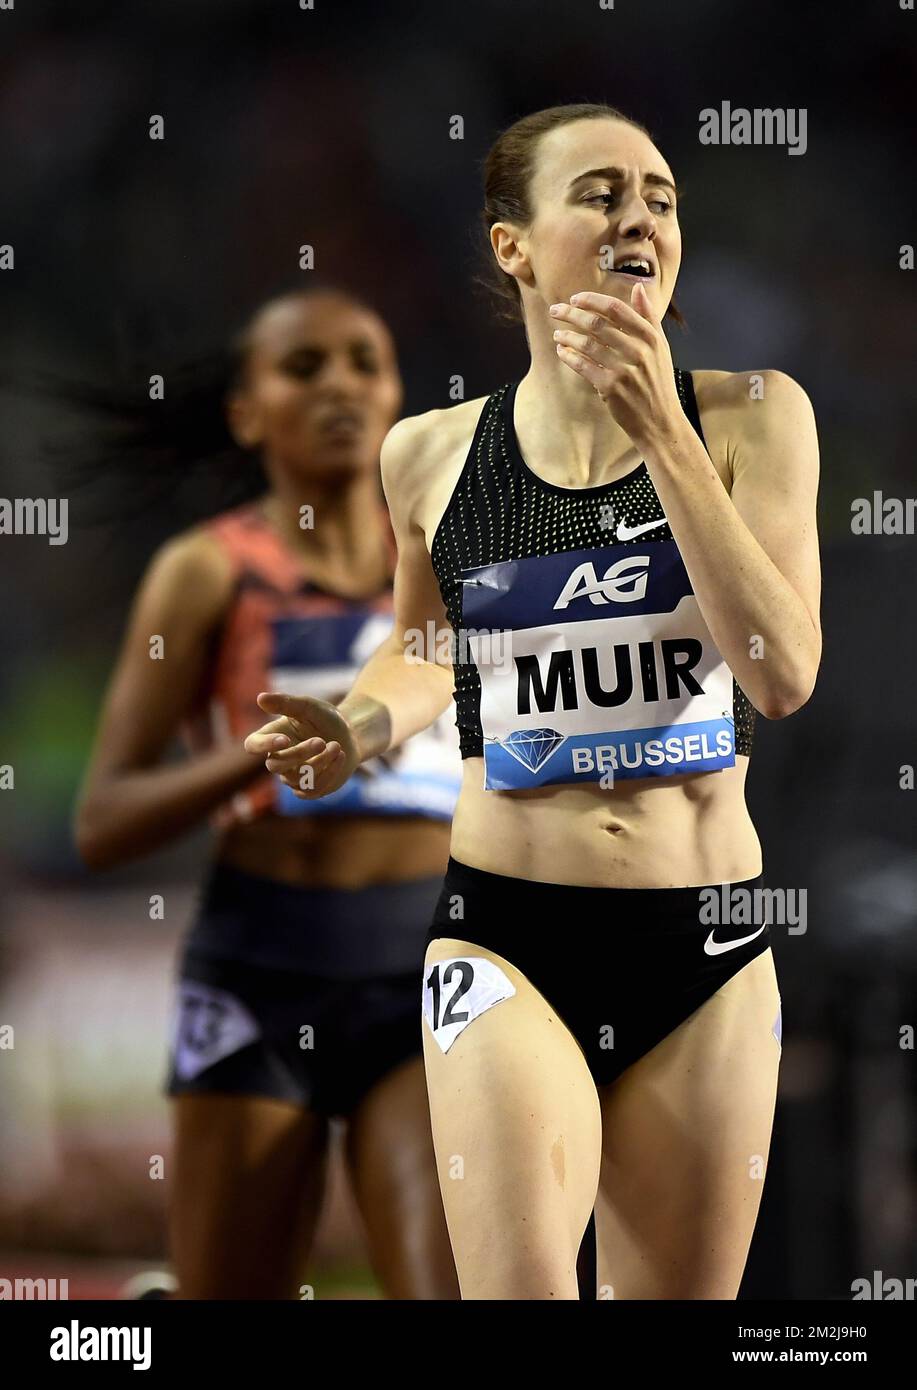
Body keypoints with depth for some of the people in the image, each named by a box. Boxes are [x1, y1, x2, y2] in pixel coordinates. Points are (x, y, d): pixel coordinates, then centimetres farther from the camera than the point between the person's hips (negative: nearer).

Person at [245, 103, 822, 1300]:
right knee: (519, 1288, -17)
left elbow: (783, 675, -14)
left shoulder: (750, 418, -2)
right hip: (506, 939, -1)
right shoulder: (432, 452, 1)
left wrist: (661, 431, -16)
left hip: (707, 944, 1)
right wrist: (358, 726, -2)